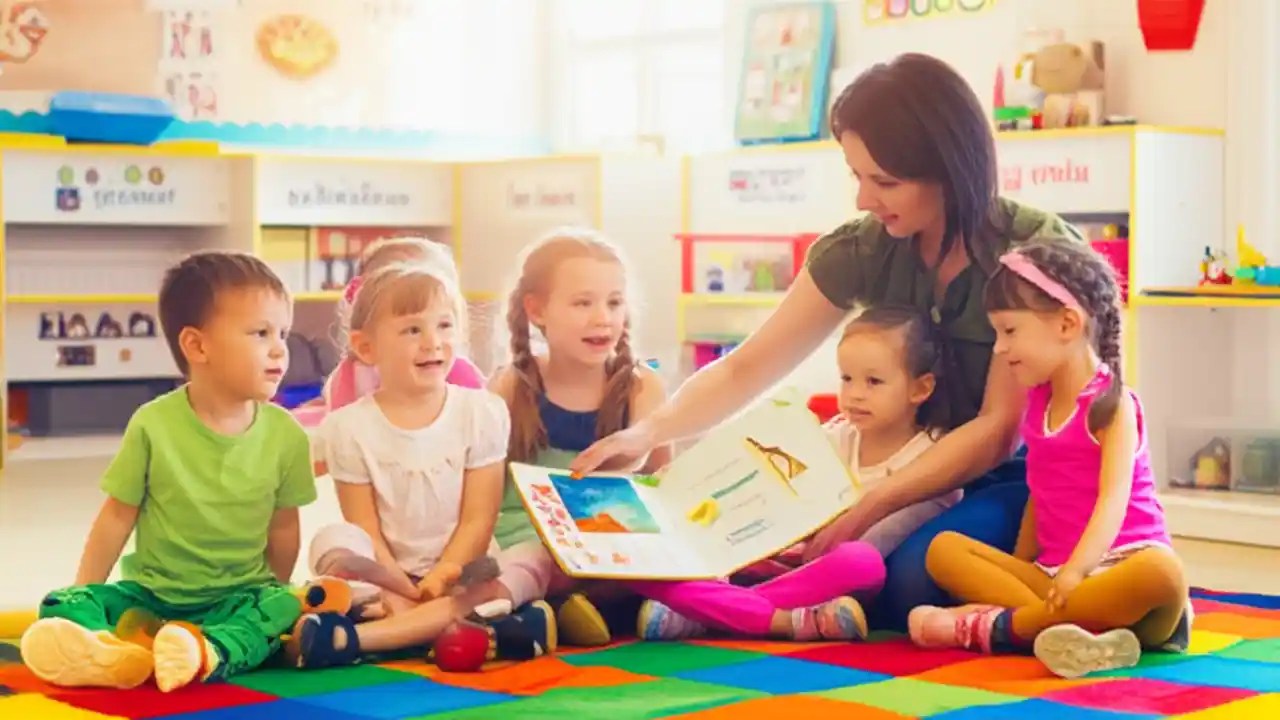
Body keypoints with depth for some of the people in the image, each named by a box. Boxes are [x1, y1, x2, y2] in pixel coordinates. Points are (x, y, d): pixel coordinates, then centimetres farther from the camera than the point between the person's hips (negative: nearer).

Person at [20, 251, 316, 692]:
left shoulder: (286, 435, -6)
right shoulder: (153, 424, -10)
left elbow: (283, 529, 6)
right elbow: (117, 517, -2)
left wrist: (274, 597, 8)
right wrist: (82, 596, 0)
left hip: (240, 596, 0)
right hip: (151, 592, 0)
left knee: (285, 608, -30)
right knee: (62, 605, -22)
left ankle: (208, 654, -56)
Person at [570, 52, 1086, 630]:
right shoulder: (860, 251, -7)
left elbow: (999, 428, -19)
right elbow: (745, 370, -3)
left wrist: (870, 507, -30)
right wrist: (650, 430, -22)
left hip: (1029, 480, -4)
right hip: (929, 480, 4)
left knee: (914, 576, -30)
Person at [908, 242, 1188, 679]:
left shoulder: (1111, 403, -6)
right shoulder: (1038, 401, 14)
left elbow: (1114, 498, -19)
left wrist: (1077, 569, -33)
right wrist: (1017, 572, 9)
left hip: (1117, 563, -6)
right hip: (1050, 574, 6)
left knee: (1162, 574, -39)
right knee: (944, 548, -11)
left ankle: (999, 624, -34)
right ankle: (1077, 626, -32)